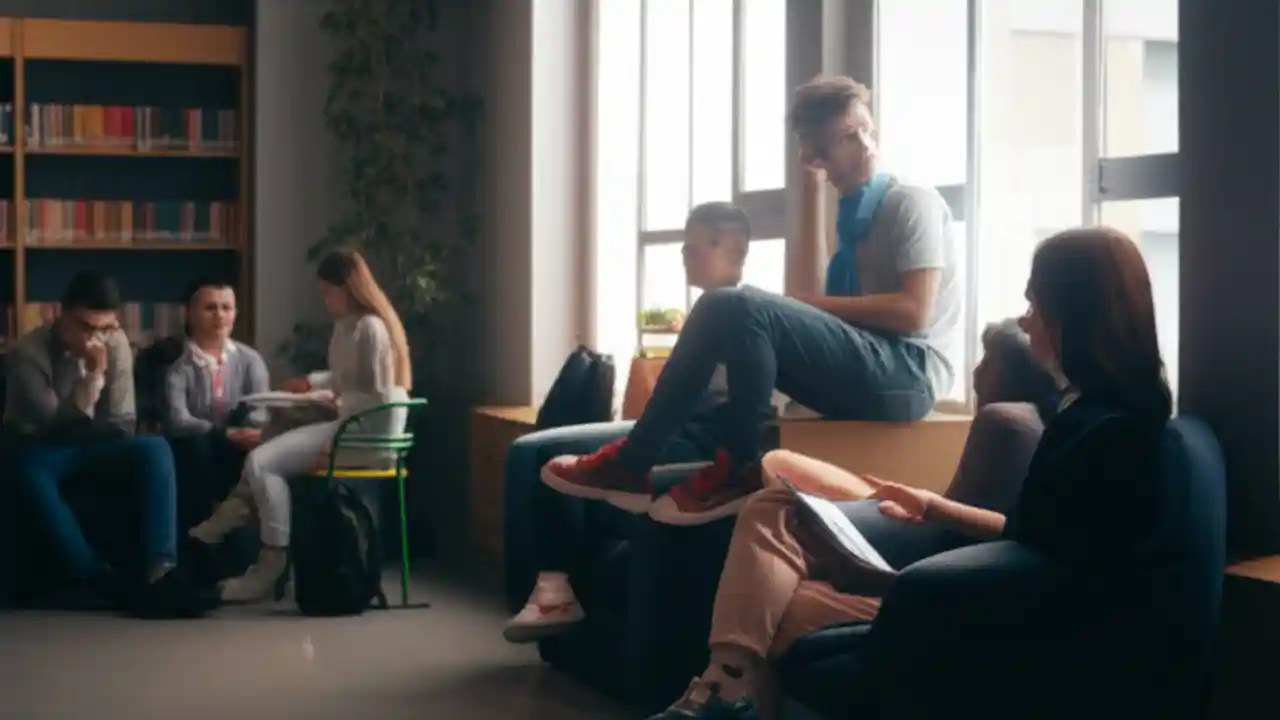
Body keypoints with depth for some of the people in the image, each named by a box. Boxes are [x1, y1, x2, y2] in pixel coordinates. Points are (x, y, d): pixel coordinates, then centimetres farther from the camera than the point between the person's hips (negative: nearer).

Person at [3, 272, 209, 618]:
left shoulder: (116, 343, -6)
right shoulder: (28, 352, -17)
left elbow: (121, 426, -3)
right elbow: (53, 428, -25)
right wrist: (92, 378, -32)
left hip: (94, 450, 3)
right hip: (42, 452, -3)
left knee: (155, 449, -26)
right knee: (28, 471, -39)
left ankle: (160, 571, -39)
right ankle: (100, 578, -35)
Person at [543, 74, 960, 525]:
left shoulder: (913, 203, -2)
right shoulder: (853, 218, 21)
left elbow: (914, 312, -14)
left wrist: (815, 304, -10)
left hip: (907, 372, -8)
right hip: (866, 370, 8)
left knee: (739, 308, -24)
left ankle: (740, 469, -16)